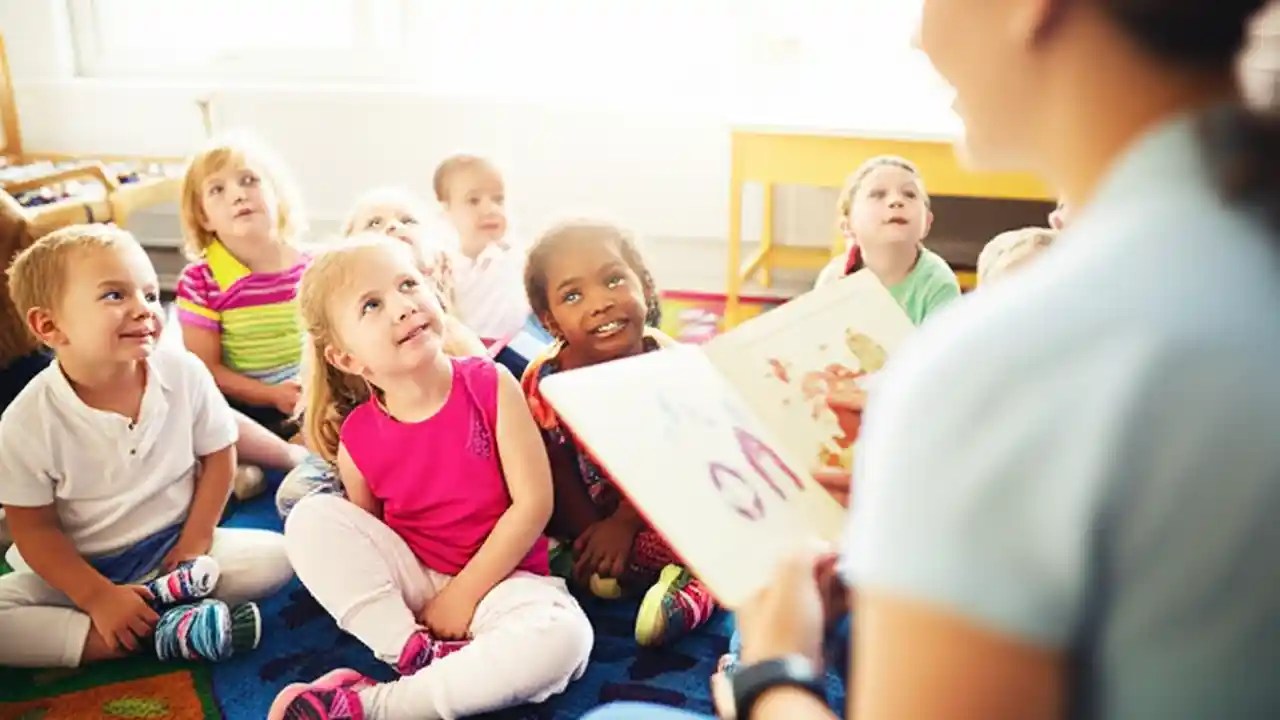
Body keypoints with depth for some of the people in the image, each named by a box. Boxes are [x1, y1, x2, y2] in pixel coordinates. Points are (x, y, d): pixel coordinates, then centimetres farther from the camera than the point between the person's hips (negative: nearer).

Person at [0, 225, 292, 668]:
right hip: (78, 570, -1)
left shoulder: (185, 374, -13)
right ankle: (166, 630, -27)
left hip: (173, 549, 1)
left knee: (275, 557, -19)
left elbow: (218, 454, -1)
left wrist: (194, 542, -9)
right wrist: (100, 598, -19)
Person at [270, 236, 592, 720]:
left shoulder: (490, 385, -12)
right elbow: (362, 537, 7)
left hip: (498, 577, -2)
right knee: (311, 518, -16)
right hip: (410, 581, 2)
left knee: (562, 637, -33)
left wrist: (463, 594, -13)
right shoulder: (358, 439, -6)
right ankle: (417, 651, -21)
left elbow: (533, 502, -13)